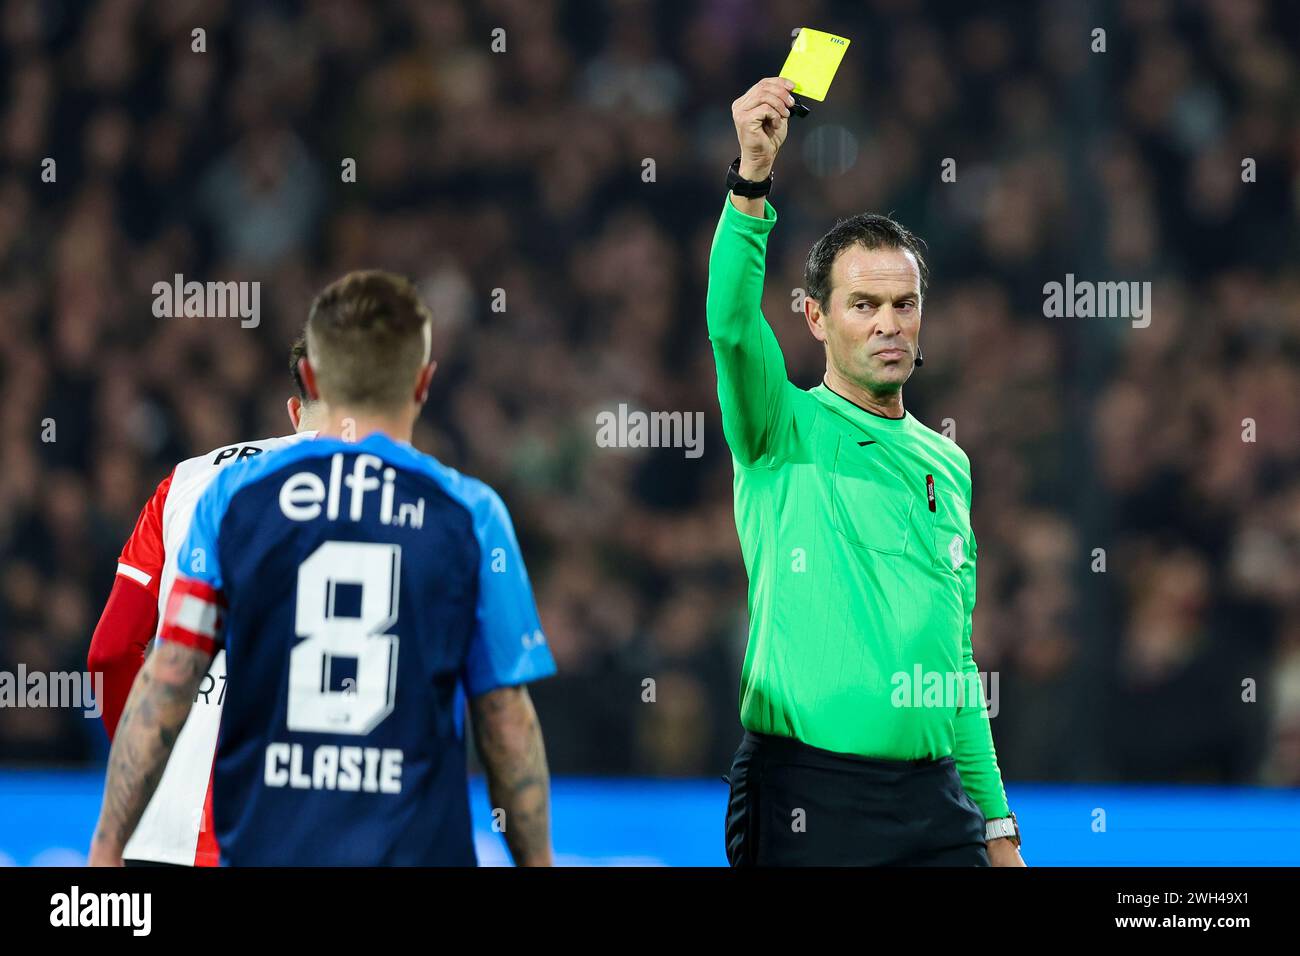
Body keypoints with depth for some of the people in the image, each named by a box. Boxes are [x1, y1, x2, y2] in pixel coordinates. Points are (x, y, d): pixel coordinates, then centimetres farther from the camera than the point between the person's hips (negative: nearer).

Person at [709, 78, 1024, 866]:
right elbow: (732, 323, -21)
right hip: (809, 793, -5)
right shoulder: (786, 431, 1)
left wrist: (998, 823, 16)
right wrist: (752, 180, -34)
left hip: (935, 798, 5)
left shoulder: (948, 465, 16)